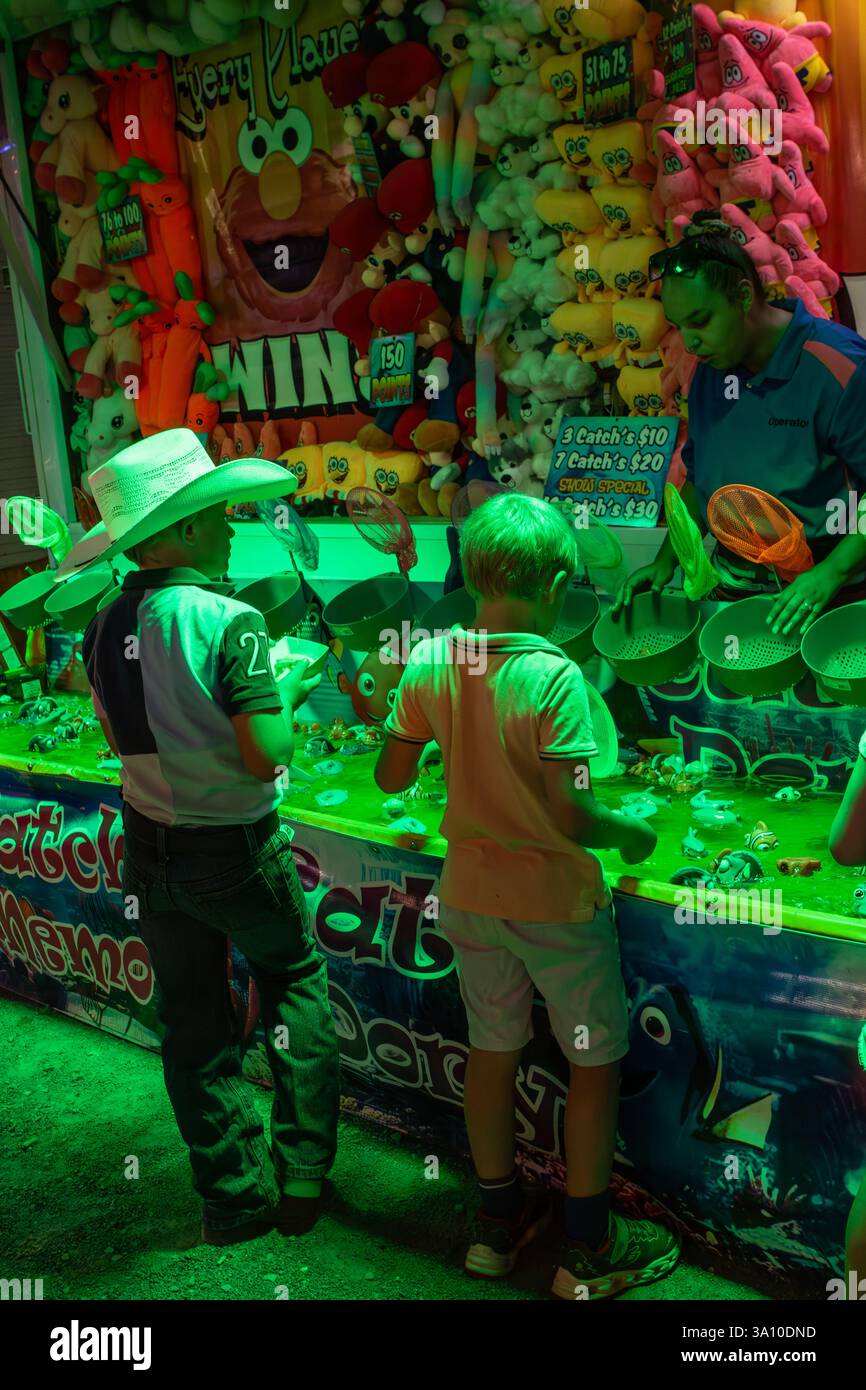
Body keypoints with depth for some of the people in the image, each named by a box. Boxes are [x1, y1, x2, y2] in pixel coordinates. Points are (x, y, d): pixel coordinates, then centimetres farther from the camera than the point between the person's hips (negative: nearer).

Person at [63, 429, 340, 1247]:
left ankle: (234, 1196, 27)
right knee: (295, 982, 19)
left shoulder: (104, 628, -2)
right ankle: (301, 1172, 21)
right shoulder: (228, 623, -22)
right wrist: (285, 694, -4)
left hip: (148, 850, 5)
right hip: (234, 852, -5)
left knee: (191, 1020, 15)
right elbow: (267, 753, -24)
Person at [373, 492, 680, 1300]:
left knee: (492, 1049, 20)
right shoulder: (554, 676, -24)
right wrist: (630, 834, -5)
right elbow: (571, 817, -24)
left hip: (471, 892, 6)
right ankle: (589, 1252, 22)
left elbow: (391, 778, -1)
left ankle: (498, 1223, 35)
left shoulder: (430, 661, -9)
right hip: (555, 900, -5)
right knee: (595, 1059, 12)